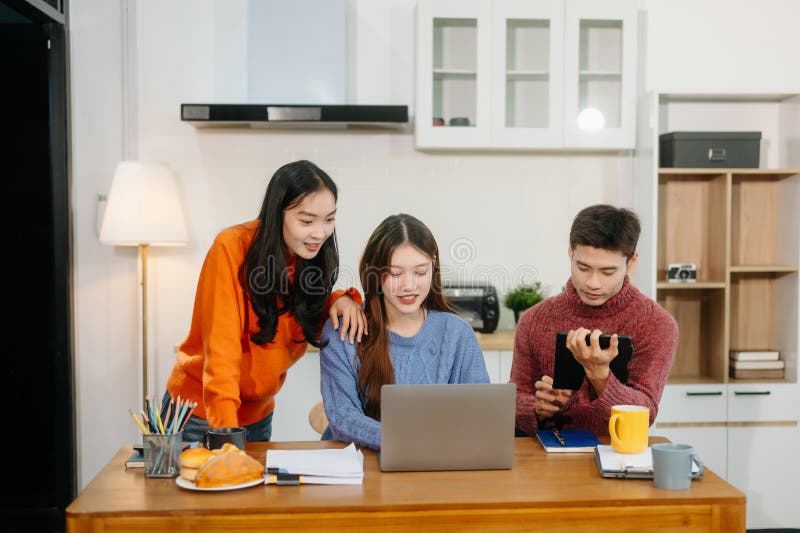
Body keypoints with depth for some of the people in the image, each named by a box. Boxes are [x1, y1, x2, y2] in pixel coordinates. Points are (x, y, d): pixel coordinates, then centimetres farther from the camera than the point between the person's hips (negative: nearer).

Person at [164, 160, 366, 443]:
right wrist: (226, 431, -34)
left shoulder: (311, 254, -6)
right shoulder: (233, 247, -23)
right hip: (200, 411, -5)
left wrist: (340, 301, -16)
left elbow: (313, 329, 4)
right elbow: (221, 347, -27)